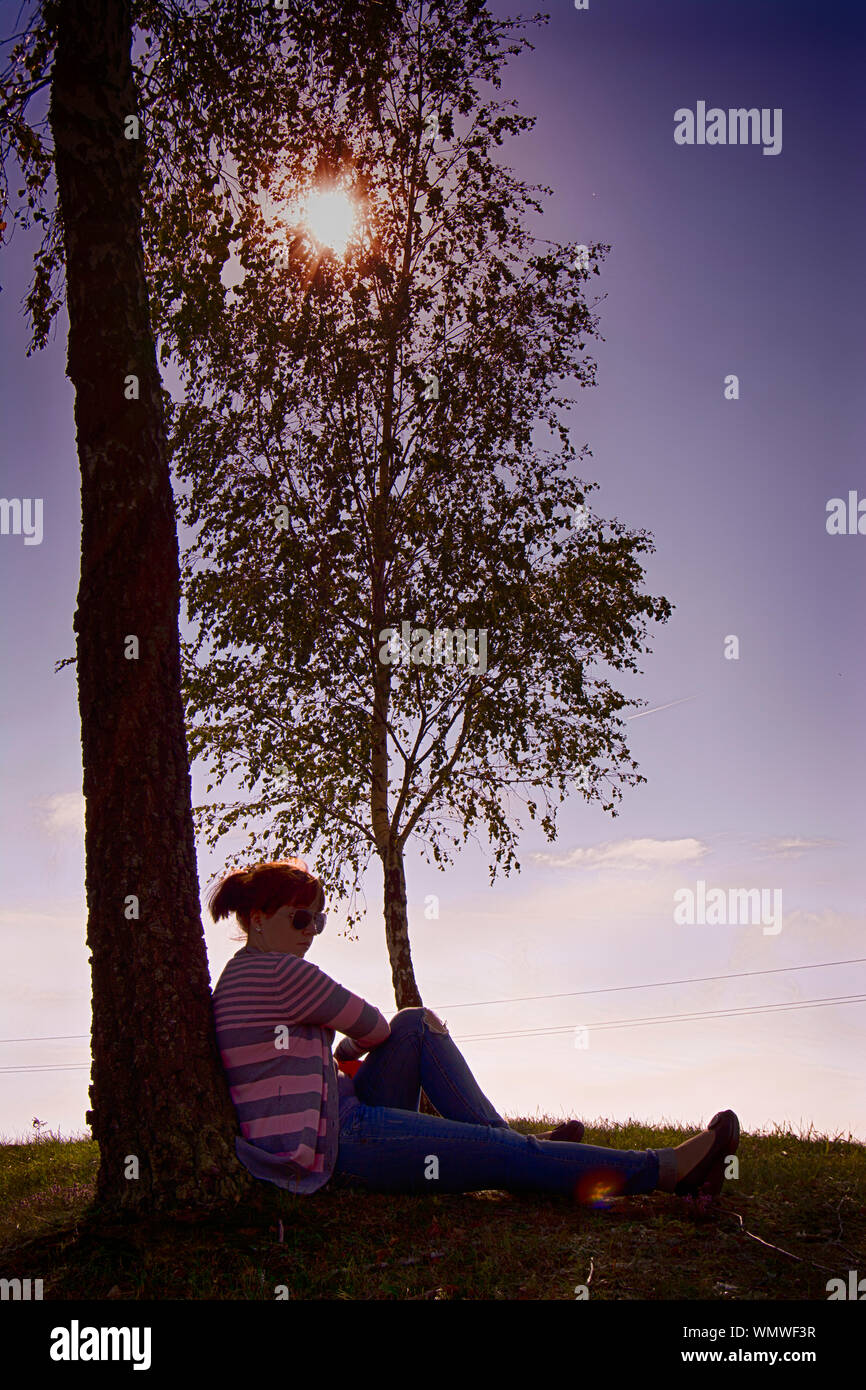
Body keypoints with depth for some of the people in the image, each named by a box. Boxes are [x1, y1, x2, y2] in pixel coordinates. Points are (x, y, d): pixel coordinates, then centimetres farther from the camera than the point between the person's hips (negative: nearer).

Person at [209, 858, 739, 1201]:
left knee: (416, 1023, 13)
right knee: (504, 1154, -13)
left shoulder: (242, 975, 16)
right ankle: (665, 1170, -9)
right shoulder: (280, 972, -16)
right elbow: (370, 1026, -3)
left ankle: (501, 1136, 8)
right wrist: (345, 1050, 17)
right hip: (334, 1145, -11)